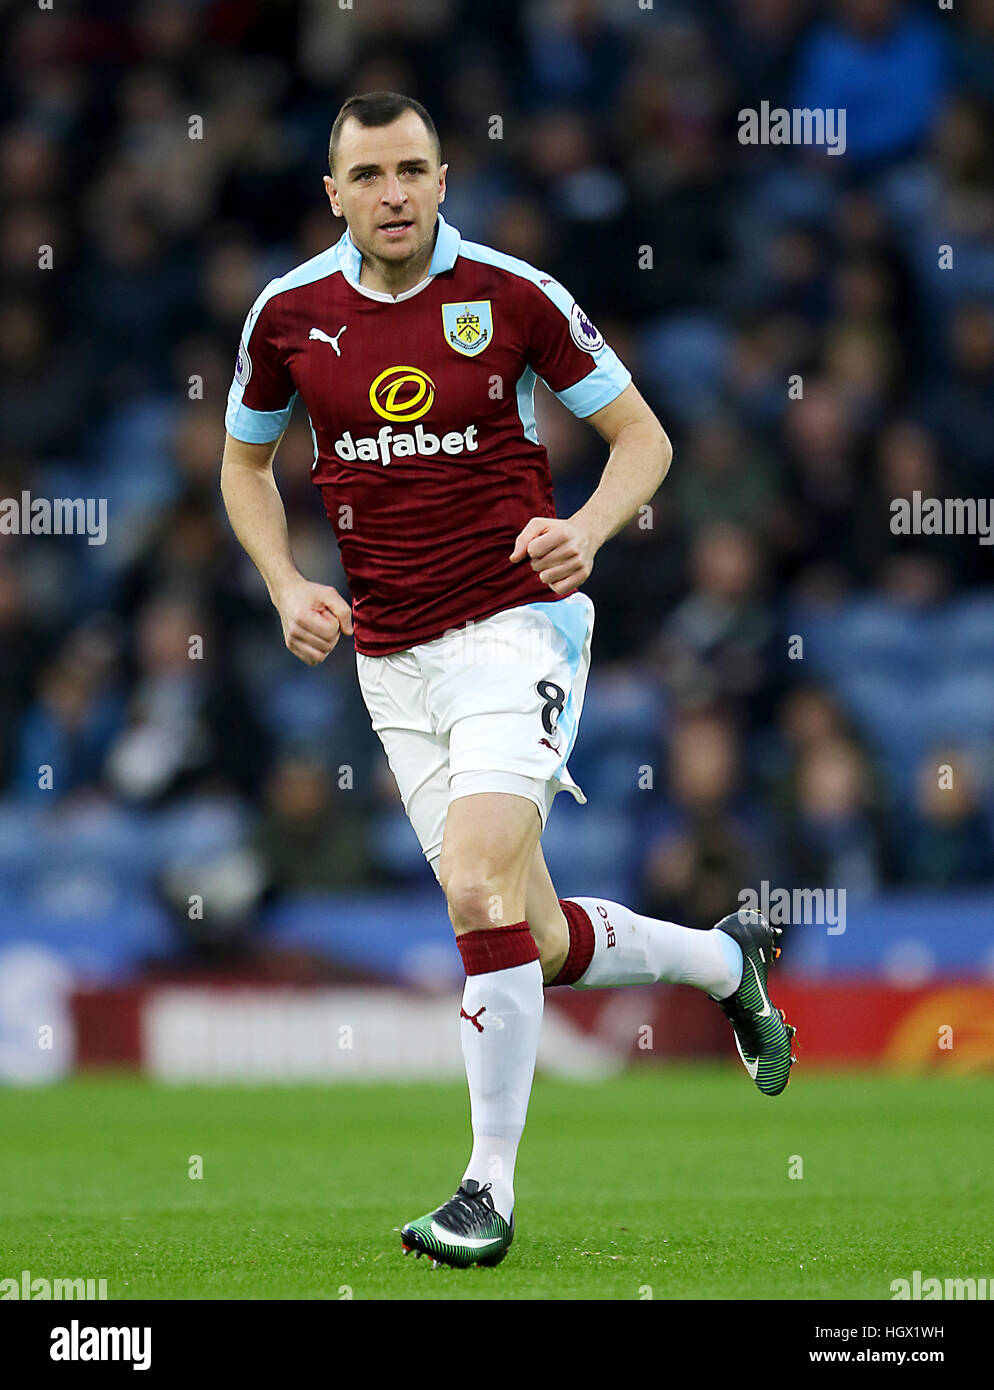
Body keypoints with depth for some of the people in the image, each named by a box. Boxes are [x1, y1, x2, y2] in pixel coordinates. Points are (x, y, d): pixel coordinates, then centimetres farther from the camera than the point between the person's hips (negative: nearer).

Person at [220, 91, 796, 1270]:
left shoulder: (512, 294, -6)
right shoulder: (290, 313, 2)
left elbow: (642, 435, 4)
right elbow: (244, 463, 19)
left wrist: (586, 531, -15)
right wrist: (287, 587, 3)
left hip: (515, 629, -4)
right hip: (391, 662, 4)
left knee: (478, 882, -24)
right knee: (538, 943, 7)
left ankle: (490, 1187, -14)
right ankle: (727, 960, 37)